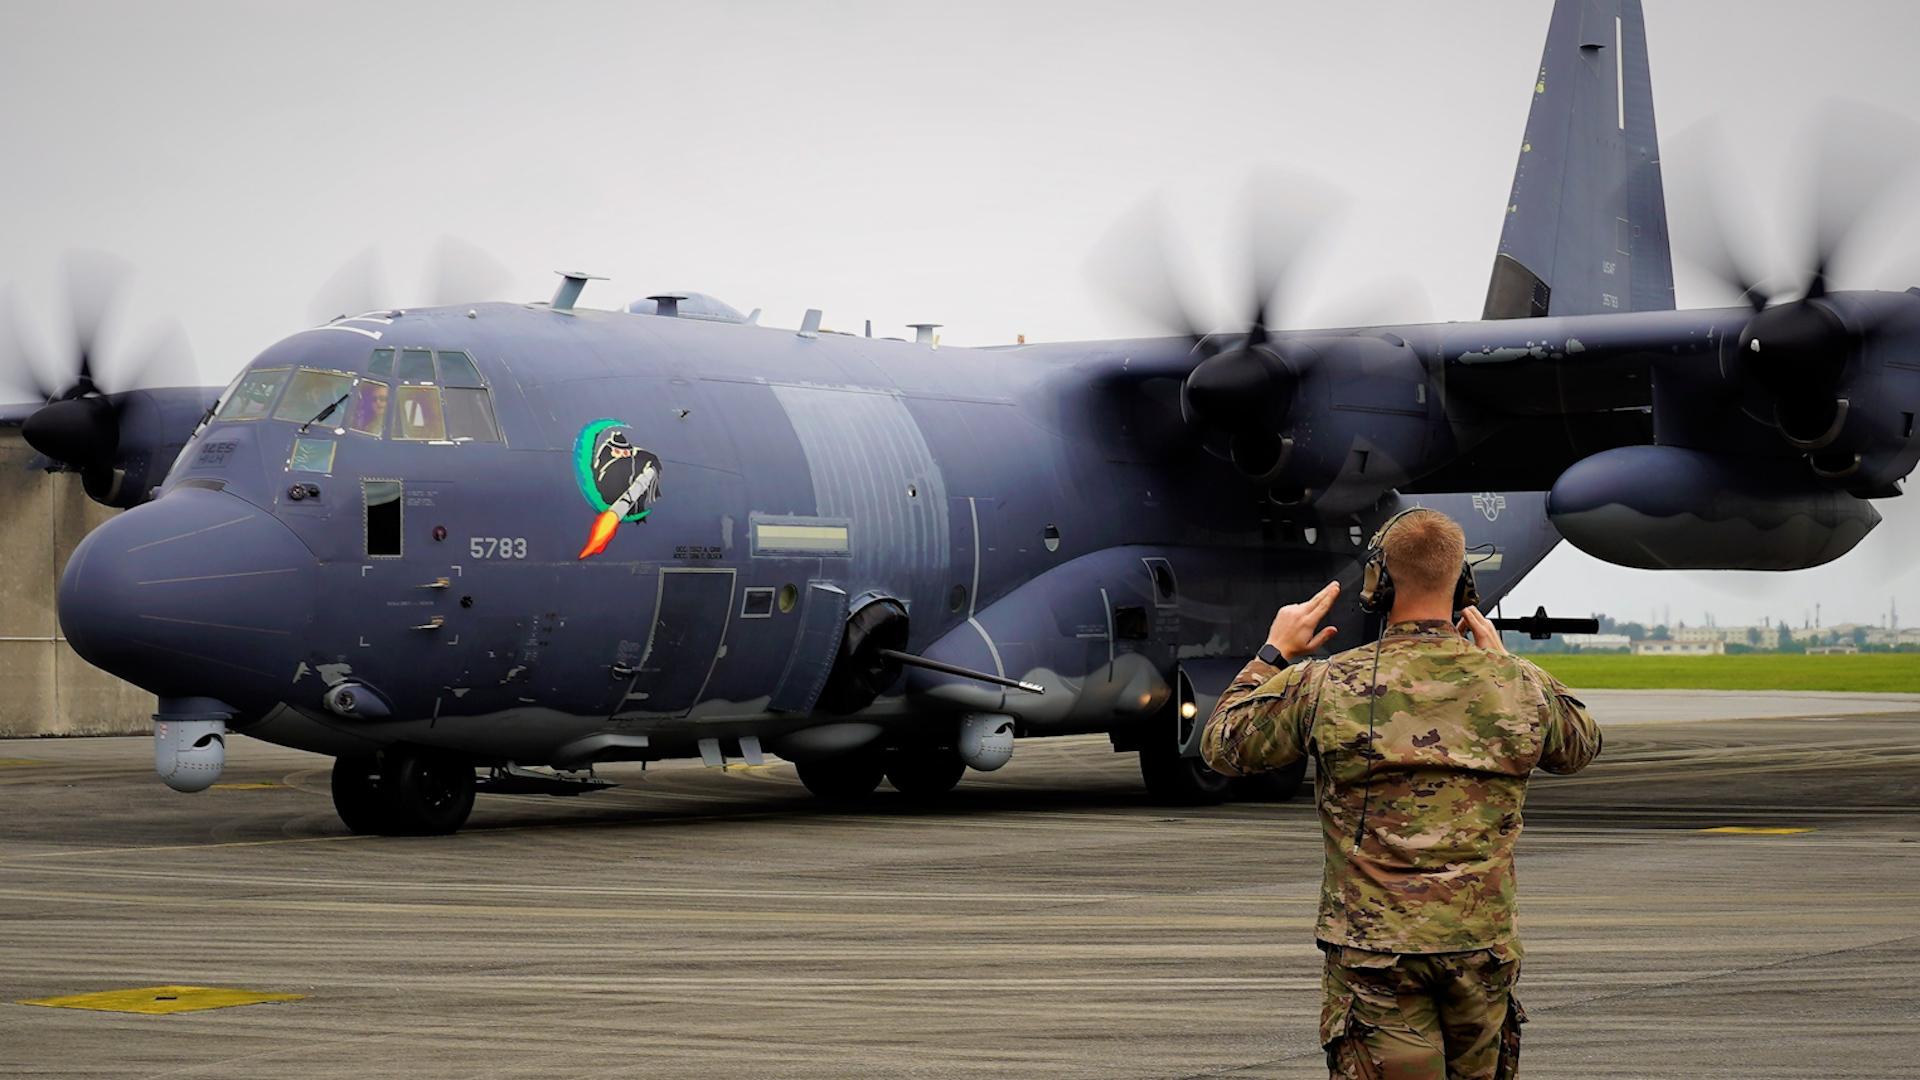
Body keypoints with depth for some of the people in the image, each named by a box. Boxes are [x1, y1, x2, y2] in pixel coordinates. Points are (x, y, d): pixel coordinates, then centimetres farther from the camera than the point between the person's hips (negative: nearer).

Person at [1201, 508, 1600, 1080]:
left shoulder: (1327, 685, -9)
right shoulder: (1519, 685, -2)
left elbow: (1223, 746, 6)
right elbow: (1580, 747, 22)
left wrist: (1274, 654, 16)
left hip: (1374, 951, -2)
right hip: (1482, 946, 3)